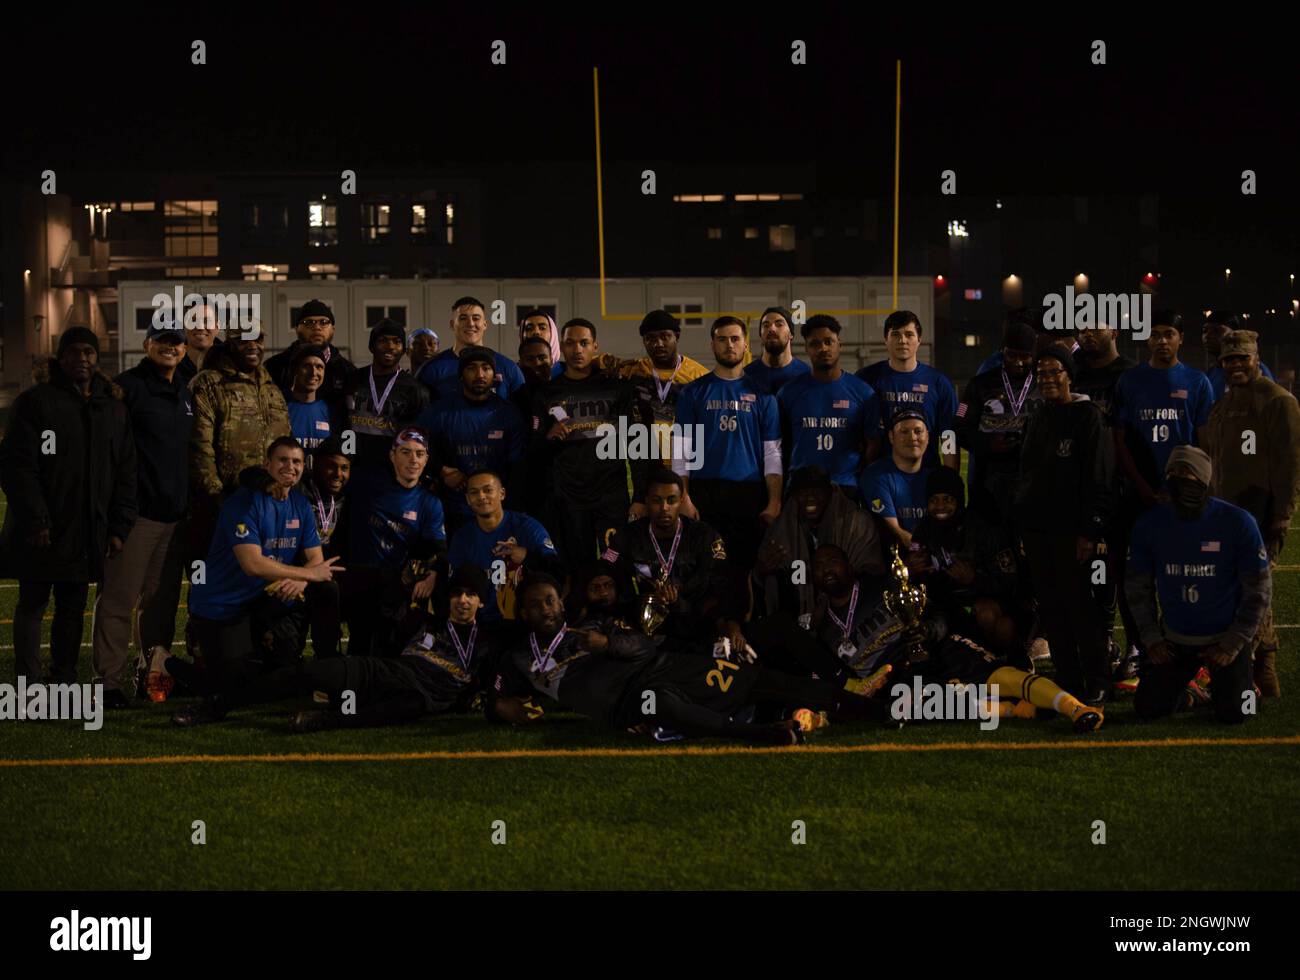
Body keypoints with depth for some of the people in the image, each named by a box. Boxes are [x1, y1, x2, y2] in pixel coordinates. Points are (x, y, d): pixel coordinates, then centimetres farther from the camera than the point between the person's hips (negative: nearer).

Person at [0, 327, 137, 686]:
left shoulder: (115, 409, 12)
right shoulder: (35, 401, -3)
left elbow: (126, 474, 12)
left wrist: (119, 528, 3)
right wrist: (35, 520, -17)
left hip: (87, 533, 4)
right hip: (41, 533, -4)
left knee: (73, 609, 9)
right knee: (32, 605, 1)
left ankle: (64, 683, 15)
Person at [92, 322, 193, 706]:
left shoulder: (185, 393, 17)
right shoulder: (128, 386, -7)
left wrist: (189, 502, 19)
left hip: (175, 513, 7)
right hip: (138, 512, -7)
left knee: (163, 599, 12)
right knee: (119, 598, -5)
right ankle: (108, 681, -2)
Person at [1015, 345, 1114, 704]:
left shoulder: (1087, 416, -6)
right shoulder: (1039, 417, 15)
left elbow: (1099, 478, -9)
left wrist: (1090, 530, -15)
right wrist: (1021, 522, 15)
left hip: (1071, 529, -7)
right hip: (1036, 527, 7)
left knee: (1078, 604, -5)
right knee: (1050, 607, 7)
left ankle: (1096, 683, 3)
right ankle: (1067, 678, 15)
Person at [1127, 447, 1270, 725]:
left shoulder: (1237, 523, -16)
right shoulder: (1150, 524, -8)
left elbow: (1258, 590, -9)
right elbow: (1138, 586, 5)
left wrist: (1233, 644, -10)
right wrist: (1151, 638, -1)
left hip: (1225, 637, -2)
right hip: (1173, 640, 2)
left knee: (1233, 713, -10)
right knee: (1148, 708, -3)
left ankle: (1233, 681, 26)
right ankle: (1185, 682, 29)